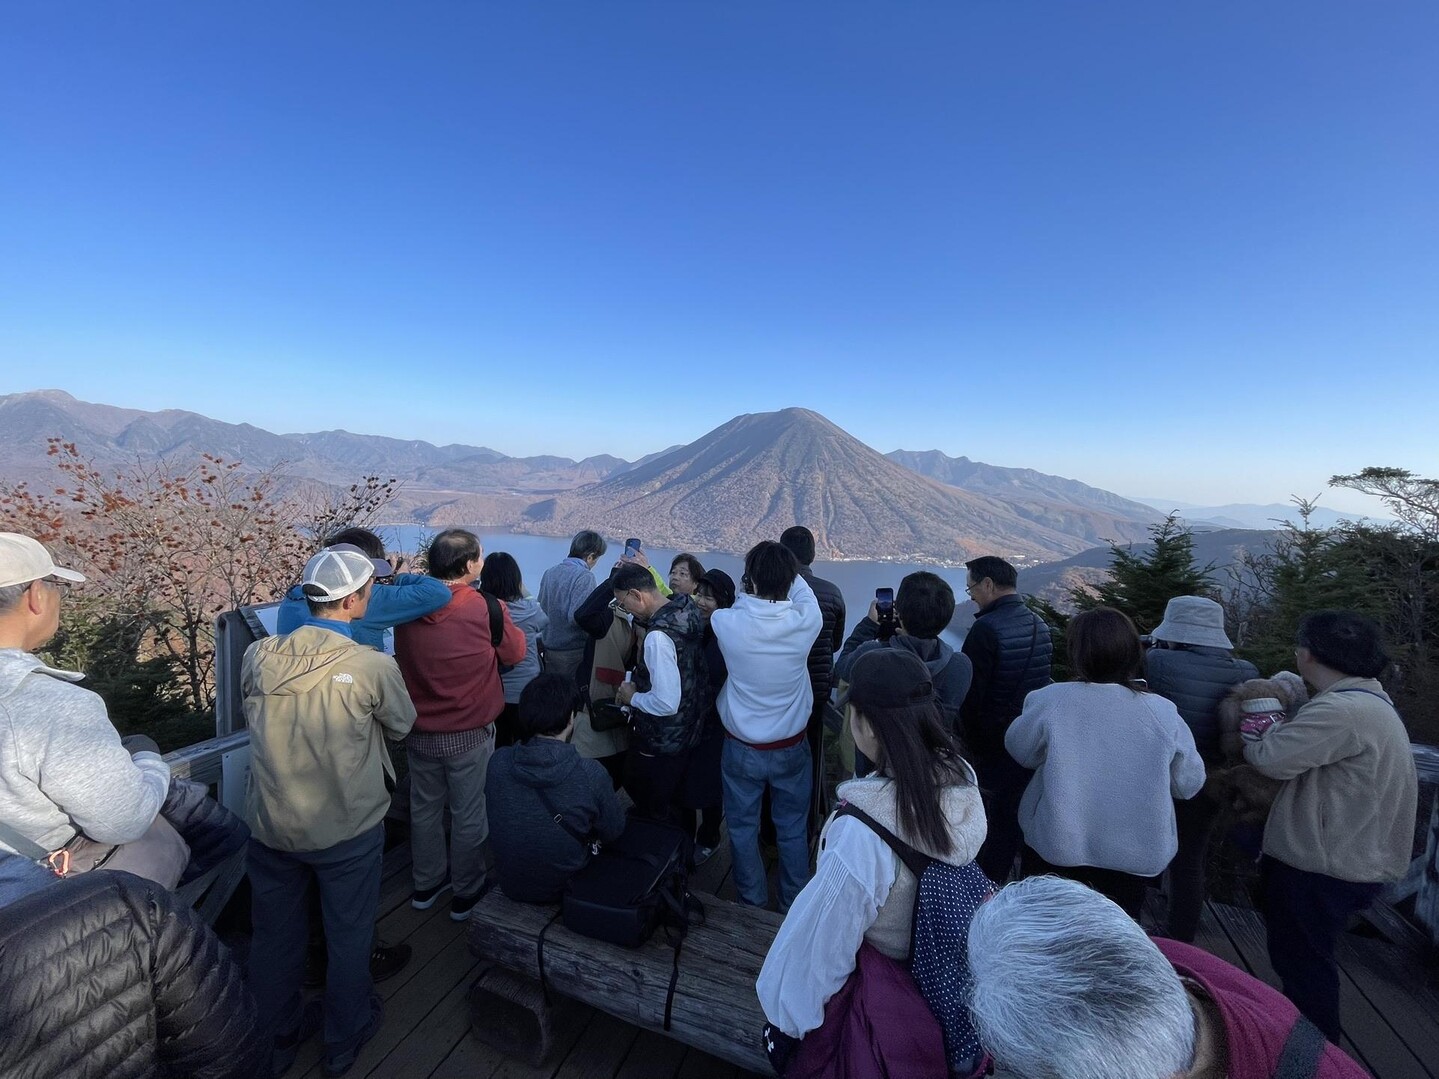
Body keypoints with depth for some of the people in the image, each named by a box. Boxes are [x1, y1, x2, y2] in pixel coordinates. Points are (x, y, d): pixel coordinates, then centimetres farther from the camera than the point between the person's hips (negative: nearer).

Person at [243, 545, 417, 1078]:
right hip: (347, 831, -3)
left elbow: (249, 715, 9)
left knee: (274, 937, 25)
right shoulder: (373, 666, -24)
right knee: (348, 936, 20)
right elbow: (401, 726, -6)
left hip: (270, 827, 4)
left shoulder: (258, 656, -12)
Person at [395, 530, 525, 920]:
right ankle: (465, 893, 32)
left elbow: (403, 658, 10)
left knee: (425, 807, 23)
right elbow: (514, 653, -5)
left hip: (419, 730, 5)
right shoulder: (487, 607, -21)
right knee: (469, 814, 14)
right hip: (470, 733, -4)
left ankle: (426, 883, 42)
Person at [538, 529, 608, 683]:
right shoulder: (585, 577, -18)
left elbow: (541, 608, 14)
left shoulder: (549, 573, 5)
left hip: (549, 650, 7)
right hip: (574, 653, -7)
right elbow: (576, 617, -25)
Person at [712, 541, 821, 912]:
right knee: (793, 829, 22)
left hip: (742, 748, -1)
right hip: (791, 747, 1)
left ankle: (752, 901, 41)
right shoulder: (806, 621, -23)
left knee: (743, 827, 21)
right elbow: (801, 589, -1)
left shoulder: (728, 623, -25)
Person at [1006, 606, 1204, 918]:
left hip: (1057, 846, -2)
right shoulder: (1163, 712, -15)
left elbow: (1020, 751, -5)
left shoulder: (1050, 700, -21)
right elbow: (1189, 784, -1)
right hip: (1136, 853, 2)